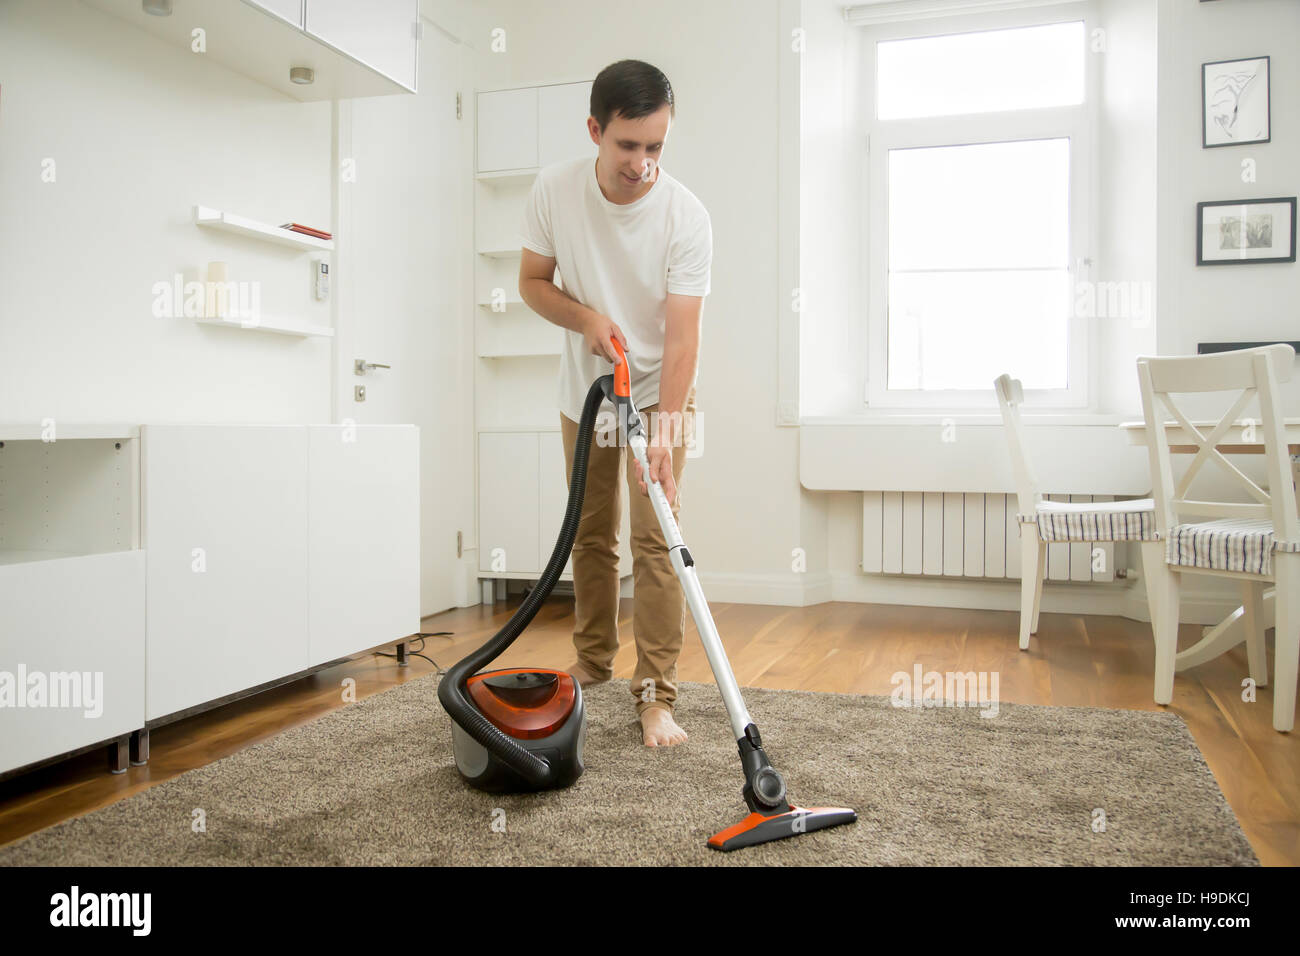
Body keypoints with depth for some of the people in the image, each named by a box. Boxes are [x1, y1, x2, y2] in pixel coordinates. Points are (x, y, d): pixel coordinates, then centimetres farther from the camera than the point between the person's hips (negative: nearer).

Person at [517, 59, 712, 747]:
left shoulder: (687, 216, -23)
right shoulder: (554, 190, -14)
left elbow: (681, 337, -26)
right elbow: (532, 282, -2)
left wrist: (664, 439, -34)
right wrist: (586, 317, -22)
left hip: (658, 391, -3)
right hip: (584, 389, 3)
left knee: (656, 538, -10)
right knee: (590, 533, 12)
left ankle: (656, 696, -4)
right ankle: (593, 660, 29)